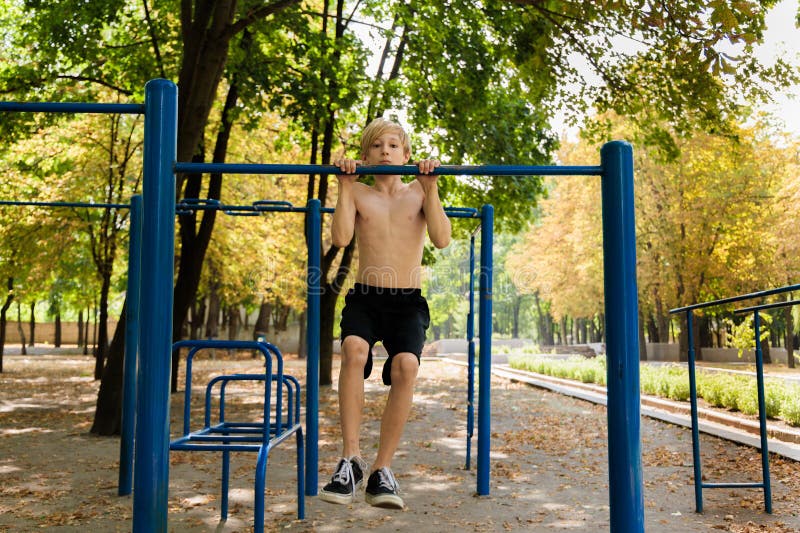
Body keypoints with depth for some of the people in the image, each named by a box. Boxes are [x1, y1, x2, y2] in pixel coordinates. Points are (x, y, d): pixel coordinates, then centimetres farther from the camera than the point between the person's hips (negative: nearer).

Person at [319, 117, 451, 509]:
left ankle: (382, 470, -17)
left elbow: (442, 239, -5)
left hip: (407, 302, 0)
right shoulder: (358, 193, 9)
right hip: (364, 298, 0)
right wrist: (345, 187, -7)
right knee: (353, 349, -33)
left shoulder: (419, 192, 10)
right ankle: (351, 459, -25)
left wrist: (430, 187, -8)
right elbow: (341, 237, -8)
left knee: (406, 366, -28)